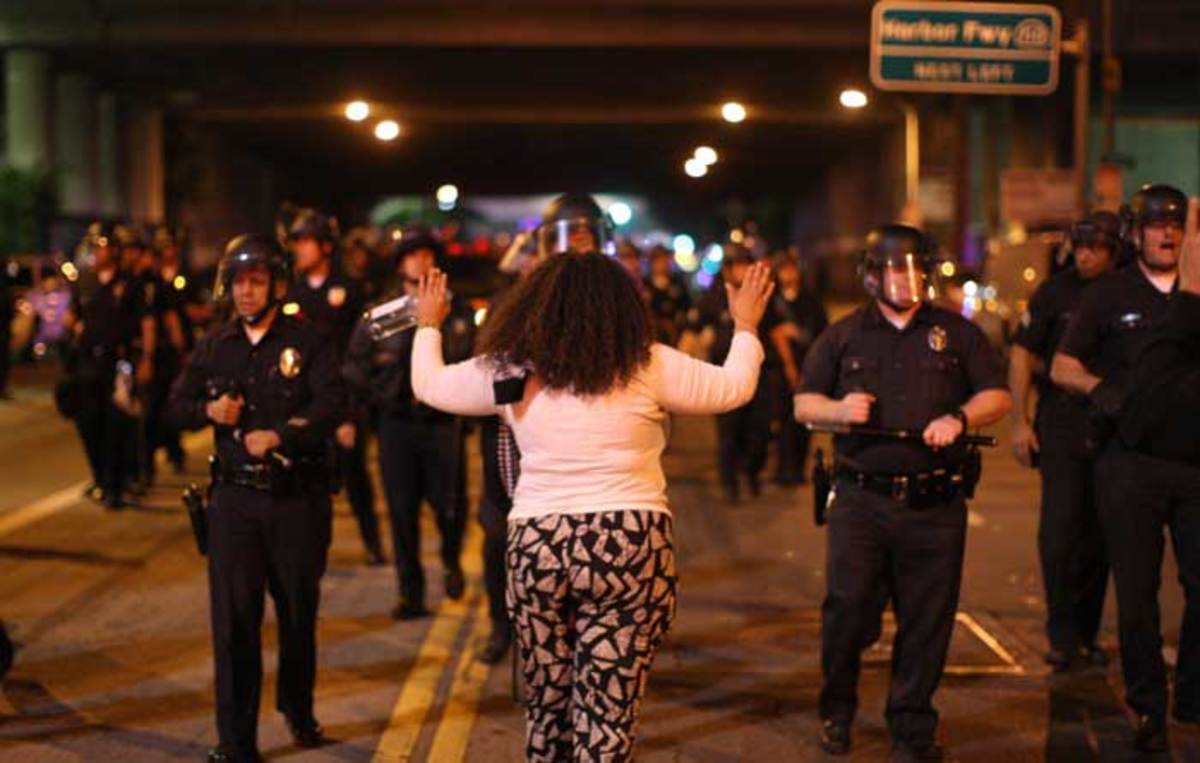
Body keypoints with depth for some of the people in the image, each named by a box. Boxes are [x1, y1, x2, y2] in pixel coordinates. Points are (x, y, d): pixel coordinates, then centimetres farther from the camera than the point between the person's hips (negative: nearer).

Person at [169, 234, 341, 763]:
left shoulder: (307, 342, -3)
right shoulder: (214, 347, 9)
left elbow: (331, 406, -16)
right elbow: (178, 406, 16)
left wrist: (278, 435, -27)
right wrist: (208, 410, -6)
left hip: (297, 498, -2)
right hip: (235, 498, 2)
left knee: (298, 610, 12)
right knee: (233, 615, -3)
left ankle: (298, 709, 36)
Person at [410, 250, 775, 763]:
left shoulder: (510, 370, 5)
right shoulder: (646, 365, -1)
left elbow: (428, 383, 19)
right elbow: (734, 388, 9)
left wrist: (428, 326, 37)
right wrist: (746, 326, 27)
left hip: (535, 546, 2)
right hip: (629, 546, -2)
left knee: (547, 706, 15)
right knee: (607, 715, 0)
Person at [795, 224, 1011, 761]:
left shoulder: (956, 333, 11)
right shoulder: (844, 335, 12)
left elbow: (997, 396, 9)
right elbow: (803, 404, 11)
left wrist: (959, 418, -11)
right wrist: (839, 409, -10)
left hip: (936, 502, 1)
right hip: (860, 499, 0)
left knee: (926, 619, 3)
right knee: (848, 606, -6)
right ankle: (837, 712, 17)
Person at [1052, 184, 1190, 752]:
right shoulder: (1109, 295, 5)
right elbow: (1062, 368, 5)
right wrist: (1102, 389, -14)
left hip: (1192, 455, 1)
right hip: (1128, 457, -1)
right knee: (1136, 591, 5)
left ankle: (1192, 699, 17)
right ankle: (1148, 708, 17)